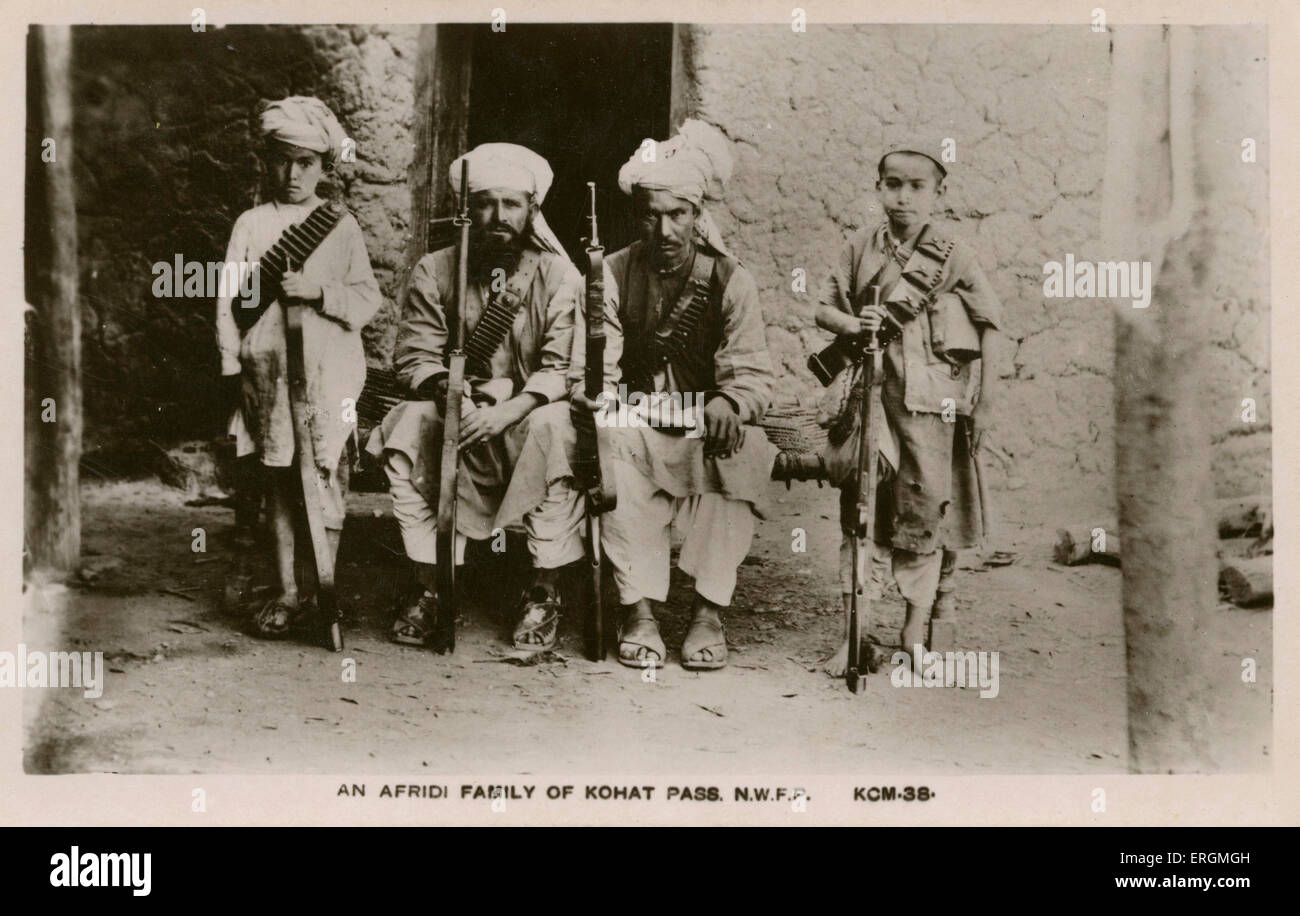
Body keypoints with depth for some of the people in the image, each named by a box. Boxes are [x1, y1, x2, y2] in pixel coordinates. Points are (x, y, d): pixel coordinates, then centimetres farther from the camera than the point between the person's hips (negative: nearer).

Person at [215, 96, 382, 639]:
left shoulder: (341, 226, 6)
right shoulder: (251, 224, 8)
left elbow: (368, 300, 2)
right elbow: (229, 299, 6)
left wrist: (318, 291, -13)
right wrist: (235, 366, 0)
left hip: (329, 372, -1)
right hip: (268, 370, 2)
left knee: (324, 476, -3)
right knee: (278, 480, 6)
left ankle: (320, 590, 7)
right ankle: (287, 592, 13)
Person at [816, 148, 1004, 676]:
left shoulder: (953, 256, 1)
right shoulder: (861, 249, 7)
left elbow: (988, 326, 5)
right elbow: (825, 308, 13)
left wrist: (984, 403, 1)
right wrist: (854, 324, -10)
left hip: (933, 397, -1)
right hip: (873, 388, 2)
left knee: (924, 508, 2)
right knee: (860, 507, -2)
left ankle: (915, 631, 17)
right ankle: (851, 633, 3)